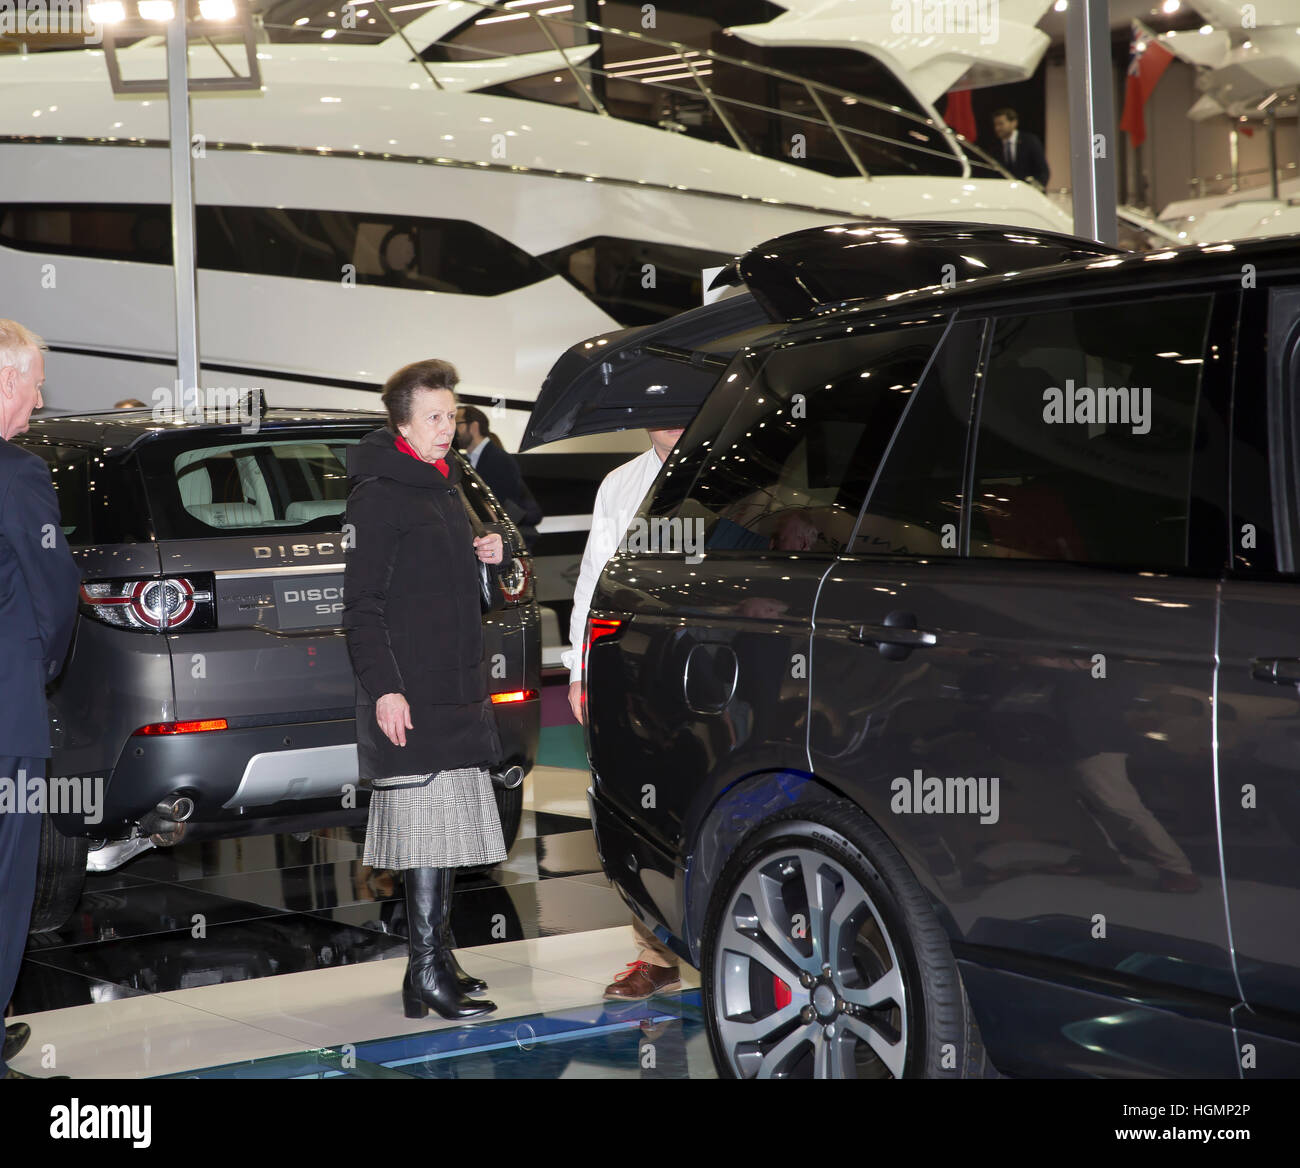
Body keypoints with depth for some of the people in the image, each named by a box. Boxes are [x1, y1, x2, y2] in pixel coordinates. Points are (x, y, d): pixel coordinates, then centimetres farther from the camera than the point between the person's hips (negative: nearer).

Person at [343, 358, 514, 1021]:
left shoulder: (444, 484, 18)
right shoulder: (380, 494, -10)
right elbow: (362, 604, -14)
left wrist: (492, 551, 9)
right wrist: (383, 687, -22)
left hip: (456, 689, 9)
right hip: (411, 697, -9)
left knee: (447, 829, 11)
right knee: (428, 829, -12)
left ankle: (436, 961, 19)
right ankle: (428, 973, -10)